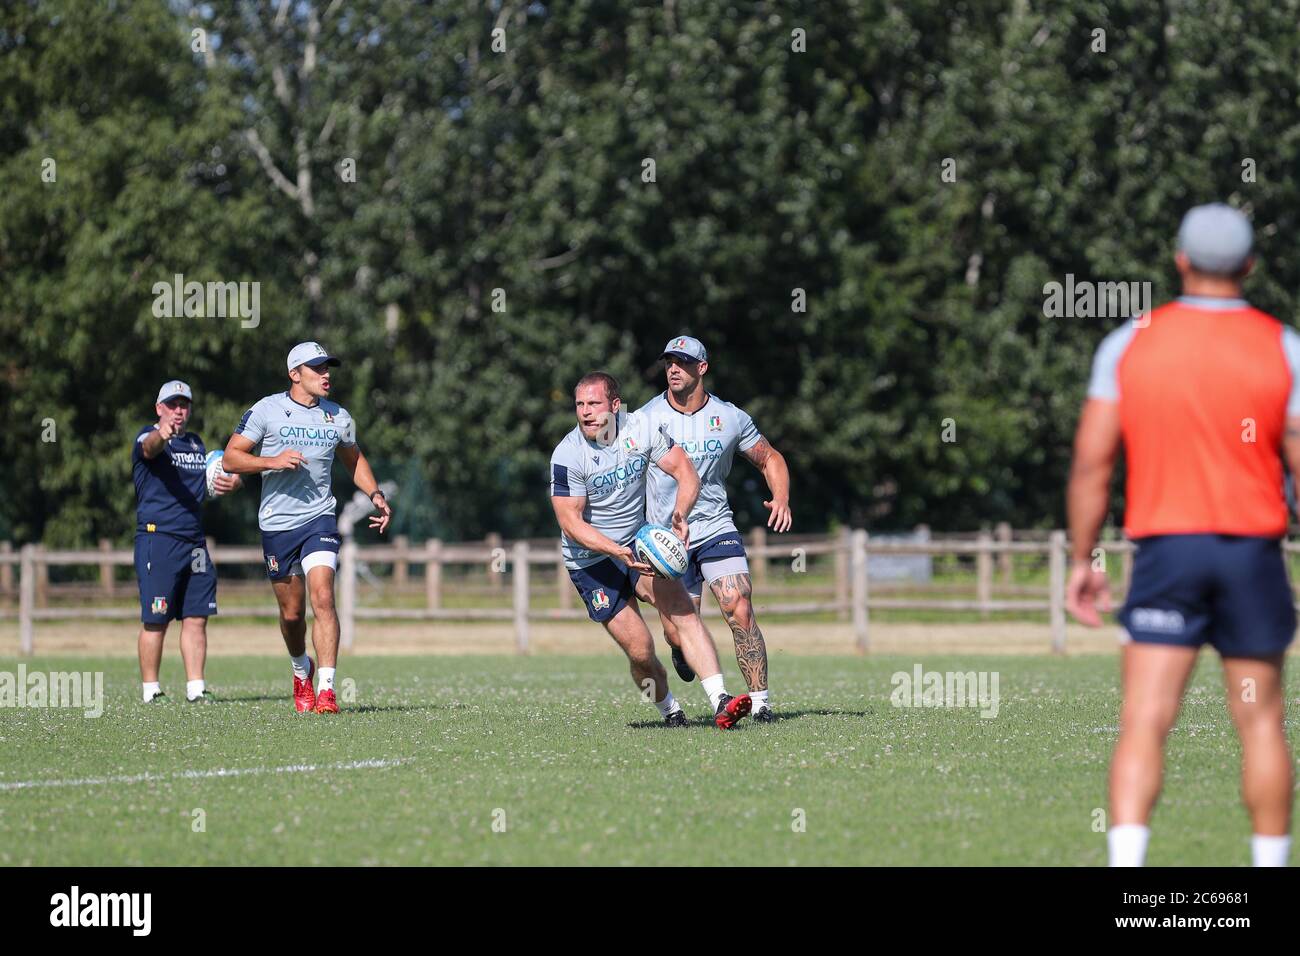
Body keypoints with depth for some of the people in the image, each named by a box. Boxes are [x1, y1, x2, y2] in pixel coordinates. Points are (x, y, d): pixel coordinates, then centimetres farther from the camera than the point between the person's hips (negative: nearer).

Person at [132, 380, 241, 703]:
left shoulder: (196, 444, 19)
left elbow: (219, 474, 30)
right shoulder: (148, 437, -3)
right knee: (155, 620, -5)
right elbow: (149, 448, -28)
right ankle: (151, 691, 1)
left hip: (194, 540, 7)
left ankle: (196, 688, 6)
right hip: (158, 538, -7)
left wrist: (233, 481, 4)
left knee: (196, 618, 3)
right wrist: (161, 434, -54)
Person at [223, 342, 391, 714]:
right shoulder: (266, 411, -4)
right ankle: (301, 670, 36)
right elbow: (230, 458, -5)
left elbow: (354, 459, 24)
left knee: (323, 598, -18)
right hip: (277, 523, -1)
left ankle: (326, 689, -19)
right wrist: (273, 461, -19)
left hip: (320, 519, 1)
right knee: (292, 611, 7)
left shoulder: (338, 417, 7)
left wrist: (375, 495, 9)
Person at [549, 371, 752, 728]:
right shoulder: (567, 456, -18)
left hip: (639, 544, 3)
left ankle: (720, 704, -25)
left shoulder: (640, 428, -8)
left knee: (684, 611, -19)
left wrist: (679, 516, -25)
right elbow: (571, 523, -19)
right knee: (640, 650, -9)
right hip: (590, 561, -3)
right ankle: (670, 712, 16)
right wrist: (617, 552, -33)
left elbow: (685, 472, -5)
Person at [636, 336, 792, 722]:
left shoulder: (730, 418, 0)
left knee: (739, 610, -18)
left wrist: (781, 498, -5)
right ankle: (683, 652, 34)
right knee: (679, 635, -4)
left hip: (716, 529, 0)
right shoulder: (644, 420, -4)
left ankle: (760, 701, -11)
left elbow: (770, 459, 14)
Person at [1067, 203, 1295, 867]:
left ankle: (1125, 864, -19)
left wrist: (1083, 560, 7)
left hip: (1165, 547, 0)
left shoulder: (1129, 344, 1)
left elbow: (1091, 463, 0)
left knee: (1144, 721, -5)